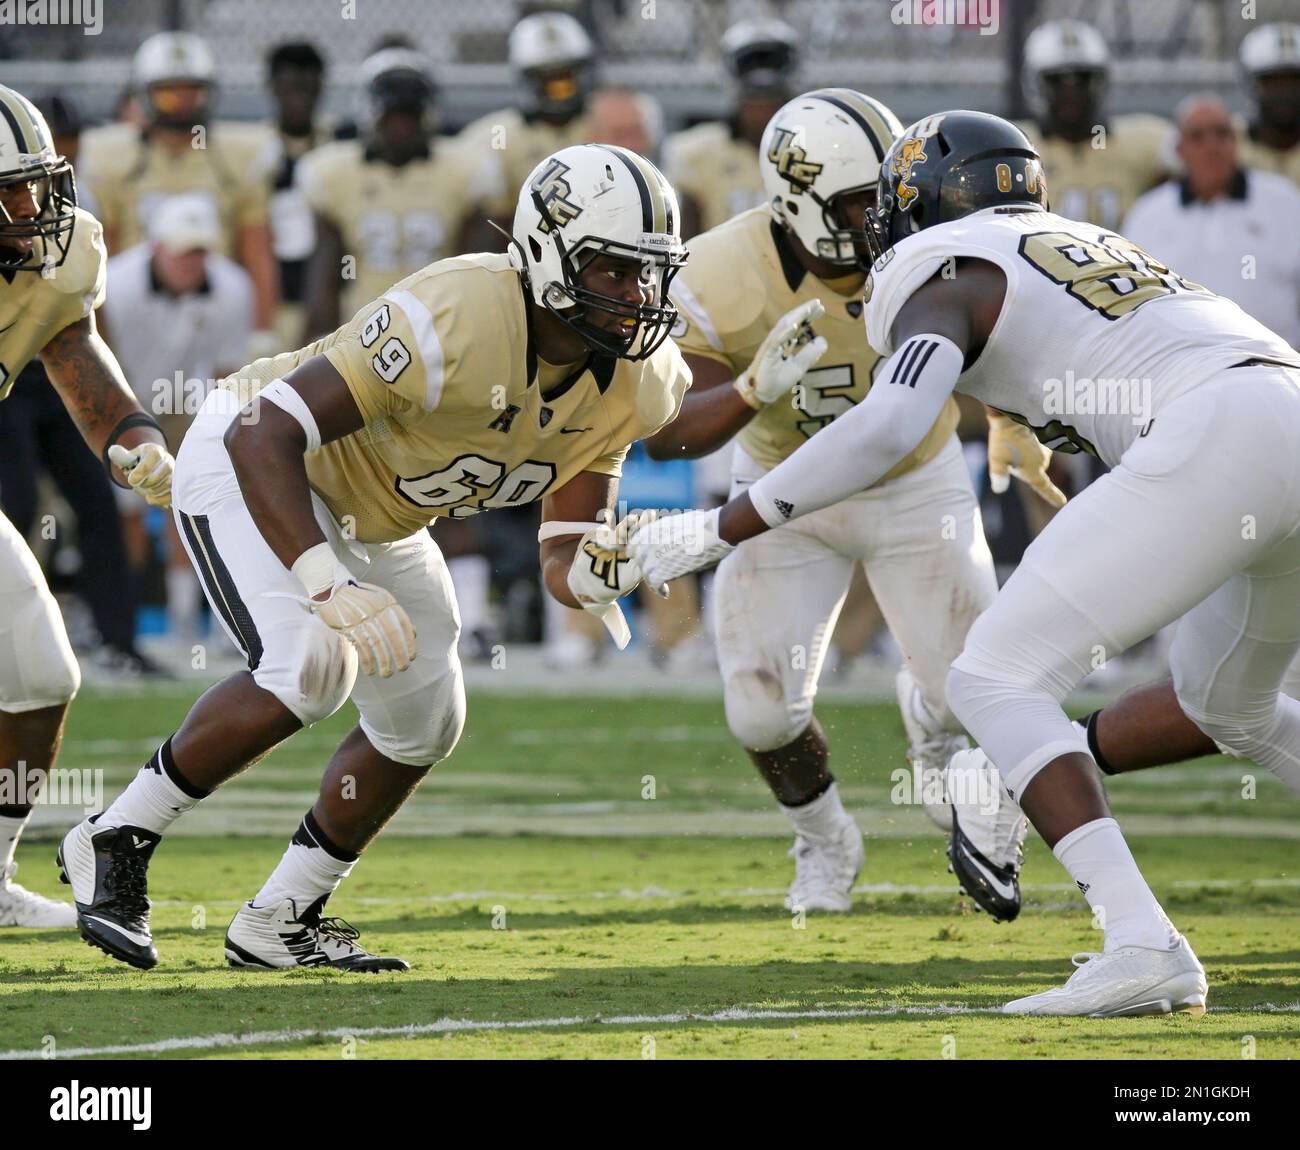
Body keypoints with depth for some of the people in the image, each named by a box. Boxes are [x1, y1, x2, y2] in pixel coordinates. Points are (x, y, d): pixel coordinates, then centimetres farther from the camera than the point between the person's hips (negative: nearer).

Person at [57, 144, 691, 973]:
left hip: (375, 519, 8)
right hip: (252, 468, -8)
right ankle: (116, 842, -10)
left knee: (425, 721, 9)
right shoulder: (452, 321, -38)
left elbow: (565, 559, -10)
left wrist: (602, 571, -36)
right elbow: (263, 436, -39)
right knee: (307, 668, -28)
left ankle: (281, 921, 25)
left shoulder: (635, 382, -14)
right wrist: (331, 588, -48)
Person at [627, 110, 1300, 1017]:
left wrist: (719, 531, -4)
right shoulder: (1095, 246, 33)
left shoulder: (948, 279, 9)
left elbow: (890, 426, -8)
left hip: (1216, 439, -8)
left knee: (996, 680, -2)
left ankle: (1144, 946, -17)